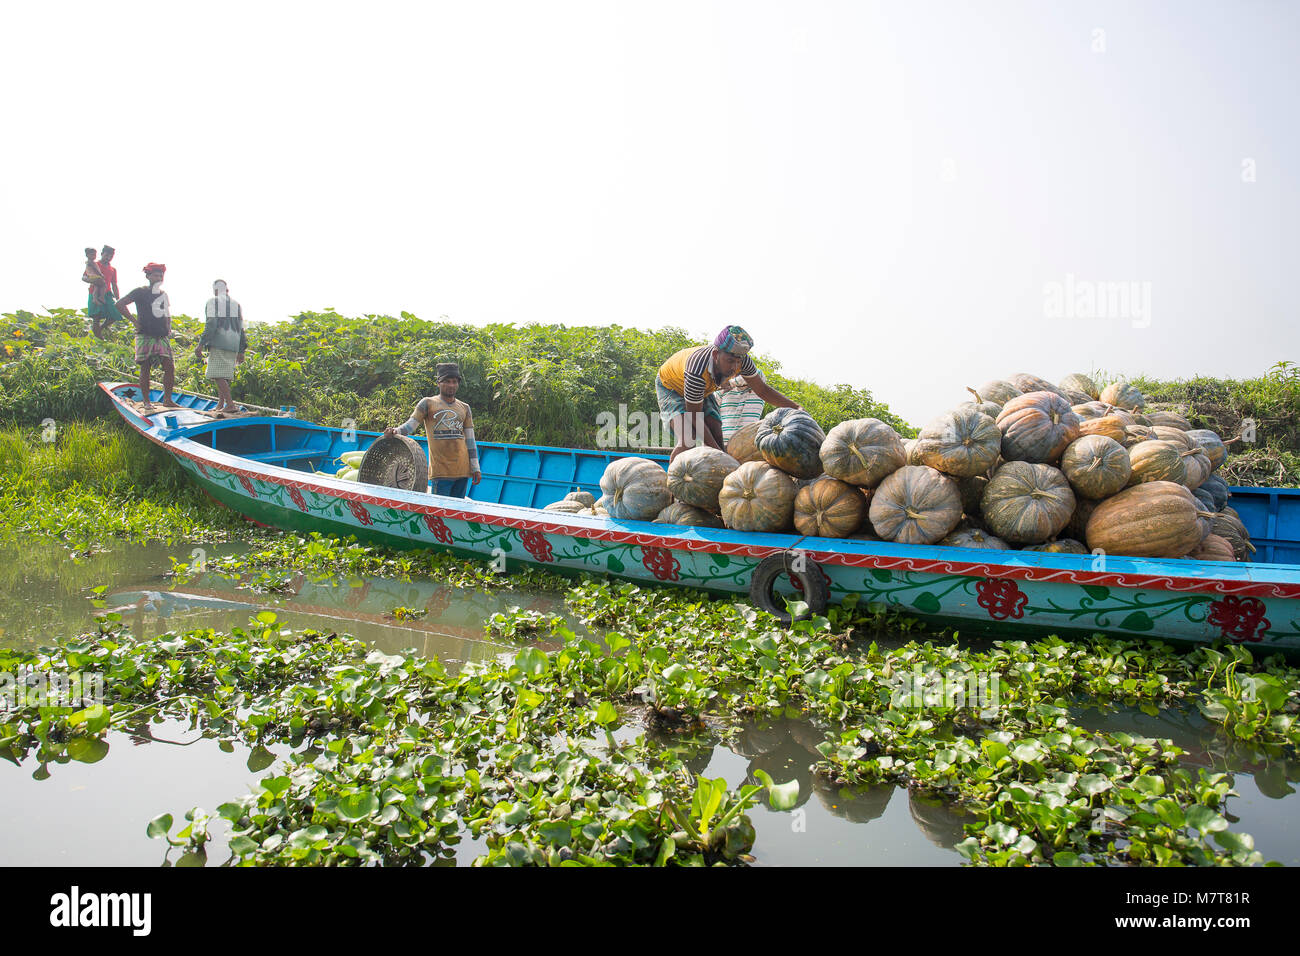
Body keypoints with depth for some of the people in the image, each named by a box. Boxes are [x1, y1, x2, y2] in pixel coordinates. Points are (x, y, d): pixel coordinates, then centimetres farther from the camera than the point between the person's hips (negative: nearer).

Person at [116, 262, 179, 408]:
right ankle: (146, 401, 2)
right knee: (145, 368, -3)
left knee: (170, 367, -4)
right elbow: (120, 304, -5)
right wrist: (134, 321, -8)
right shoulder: (141, 292, 0)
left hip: (162, 336, 5)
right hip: (145, 336, -5)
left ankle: (167, 400, 0)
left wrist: (169, 328, 15)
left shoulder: (163, 294, 17)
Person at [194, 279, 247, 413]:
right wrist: (241, 351, 20)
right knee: (225, 375, 10)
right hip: (233, 345, 7)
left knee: (219, 375, -11)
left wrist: (201, 344, -12)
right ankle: (220, 404, 8)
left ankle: (230, 404, -21)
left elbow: (211, 324, -10)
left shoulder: (213, 302, 3)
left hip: (218, 343, -7)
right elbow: (241, 329, 18)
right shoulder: (236, 304, 21)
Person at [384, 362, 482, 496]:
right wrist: (395, 431, -21)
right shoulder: (428, 403, 6)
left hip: (462, 470, 4)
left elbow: (470, 441, 16)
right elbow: (410, 426, 1)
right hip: (440, 470, -4)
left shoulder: (464, 408, 16)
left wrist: (476, 468, 12)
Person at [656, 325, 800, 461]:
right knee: (687, 439, -28)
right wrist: (718, 452, -32)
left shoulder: (742, 361, -27)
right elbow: (694, 416, -33)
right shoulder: (697, 372, -44)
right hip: (670, 387, -6)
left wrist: (796, 407, -16)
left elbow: (762, 390, -9)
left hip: (702, 390, 6)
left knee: (717, 439, -10)